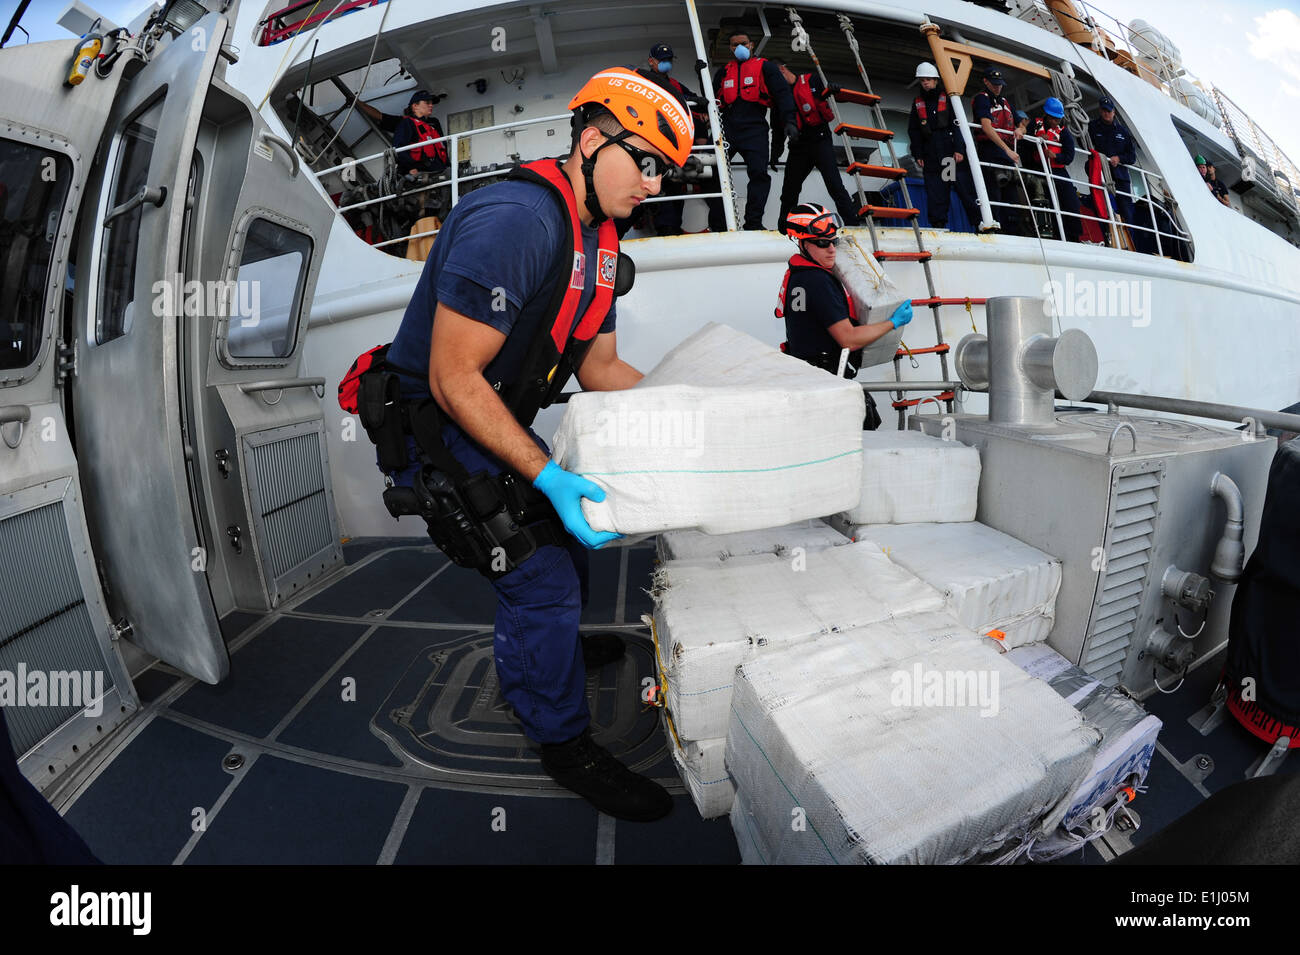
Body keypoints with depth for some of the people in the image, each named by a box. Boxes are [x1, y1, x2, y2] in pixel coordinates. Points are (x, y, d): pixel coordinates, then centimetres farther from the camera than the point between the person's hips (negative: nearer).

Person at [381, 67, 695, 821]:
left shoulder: (598, 240, 4)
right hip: (440, 428, -10)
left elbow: (599, 367, 8)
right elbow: (453, 380, -29)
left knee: (570, 534, 22)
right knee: (542, 577, -8)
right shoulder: (514, 220, -27)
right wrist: (548, 476, -34)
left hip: (501, 420, 10)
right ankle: (566, 744, 16)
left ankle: (545, 649, 51)